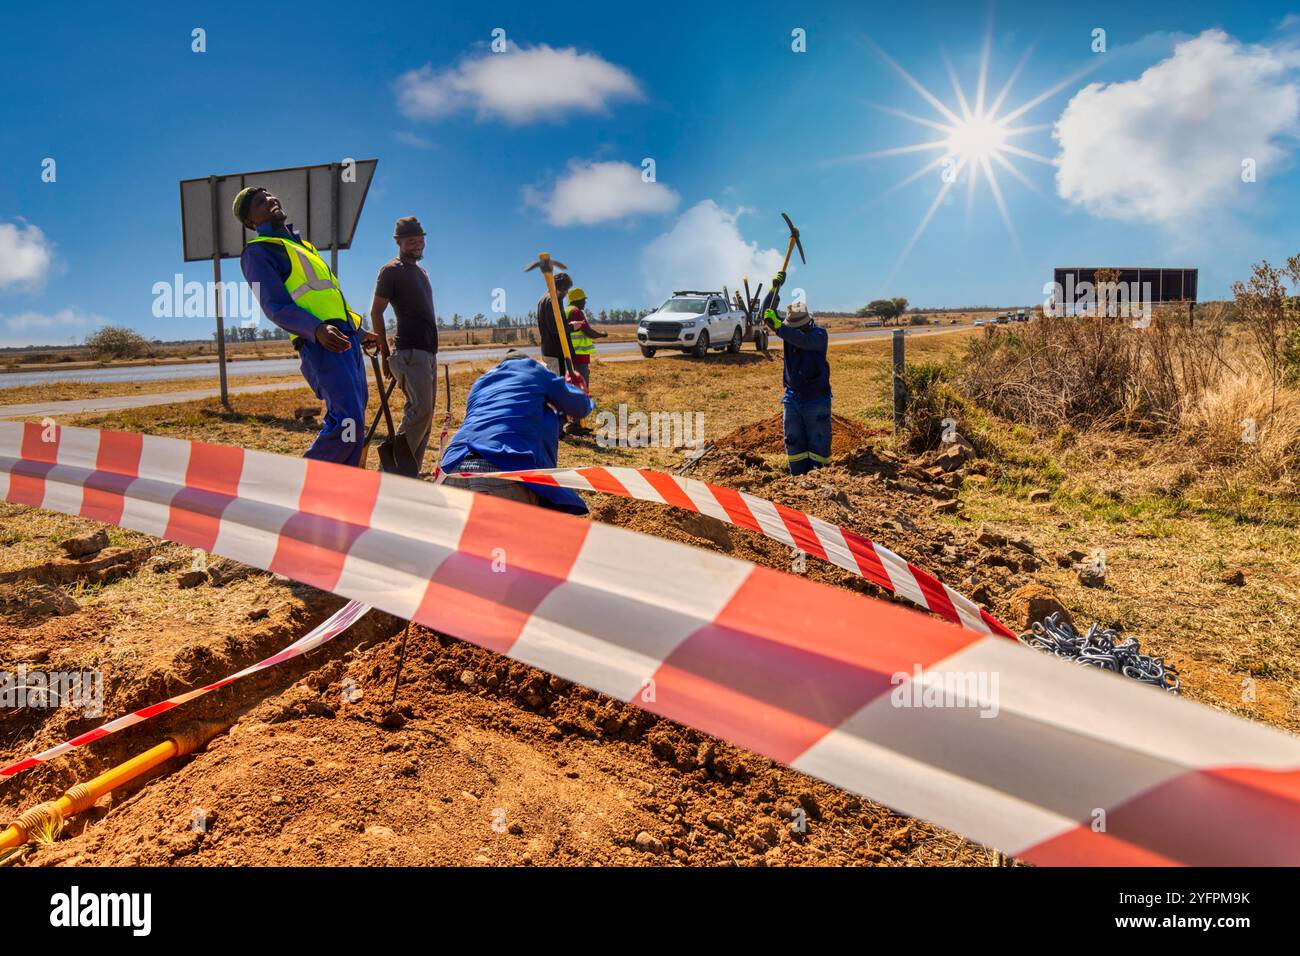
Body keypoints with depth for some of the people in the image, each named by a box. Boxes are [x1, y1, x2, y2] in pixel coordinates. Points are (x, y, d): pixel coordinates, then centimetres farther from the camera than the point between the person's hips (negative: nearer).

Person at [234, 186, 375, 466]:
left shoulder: (302, 245, 27)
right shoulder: (258, 252, 1)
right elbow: (277, 307, -12)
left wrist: (360, 334, 36)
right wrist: (318, 330, -29)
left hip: (348, 340, 9)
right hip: (321, 346, -9)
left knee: (354, 426, 5)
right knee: (347, 422, -20)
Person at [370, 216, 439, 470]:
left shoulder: (421, 271, 21)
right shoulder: (391, 270, -3)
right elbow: (376, 312, -5)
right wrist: (385, 354, -7)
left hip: (429, 352, 9)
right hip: (410, 353, -9)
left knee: (424, 415, 7)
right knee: (420, 410, -20)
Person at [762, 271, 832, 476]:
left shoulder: (819, 334, -10)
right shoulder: (788, 329, 5)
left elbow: (804, 340, -32)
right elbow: (766, 313, 0)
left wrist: (778, 327, -41)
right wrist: (775, 288, -12)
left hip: (816, 399, -5)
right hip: (792, 397, 5)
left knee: (818, 443, -1)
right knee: (794, 442, 8)